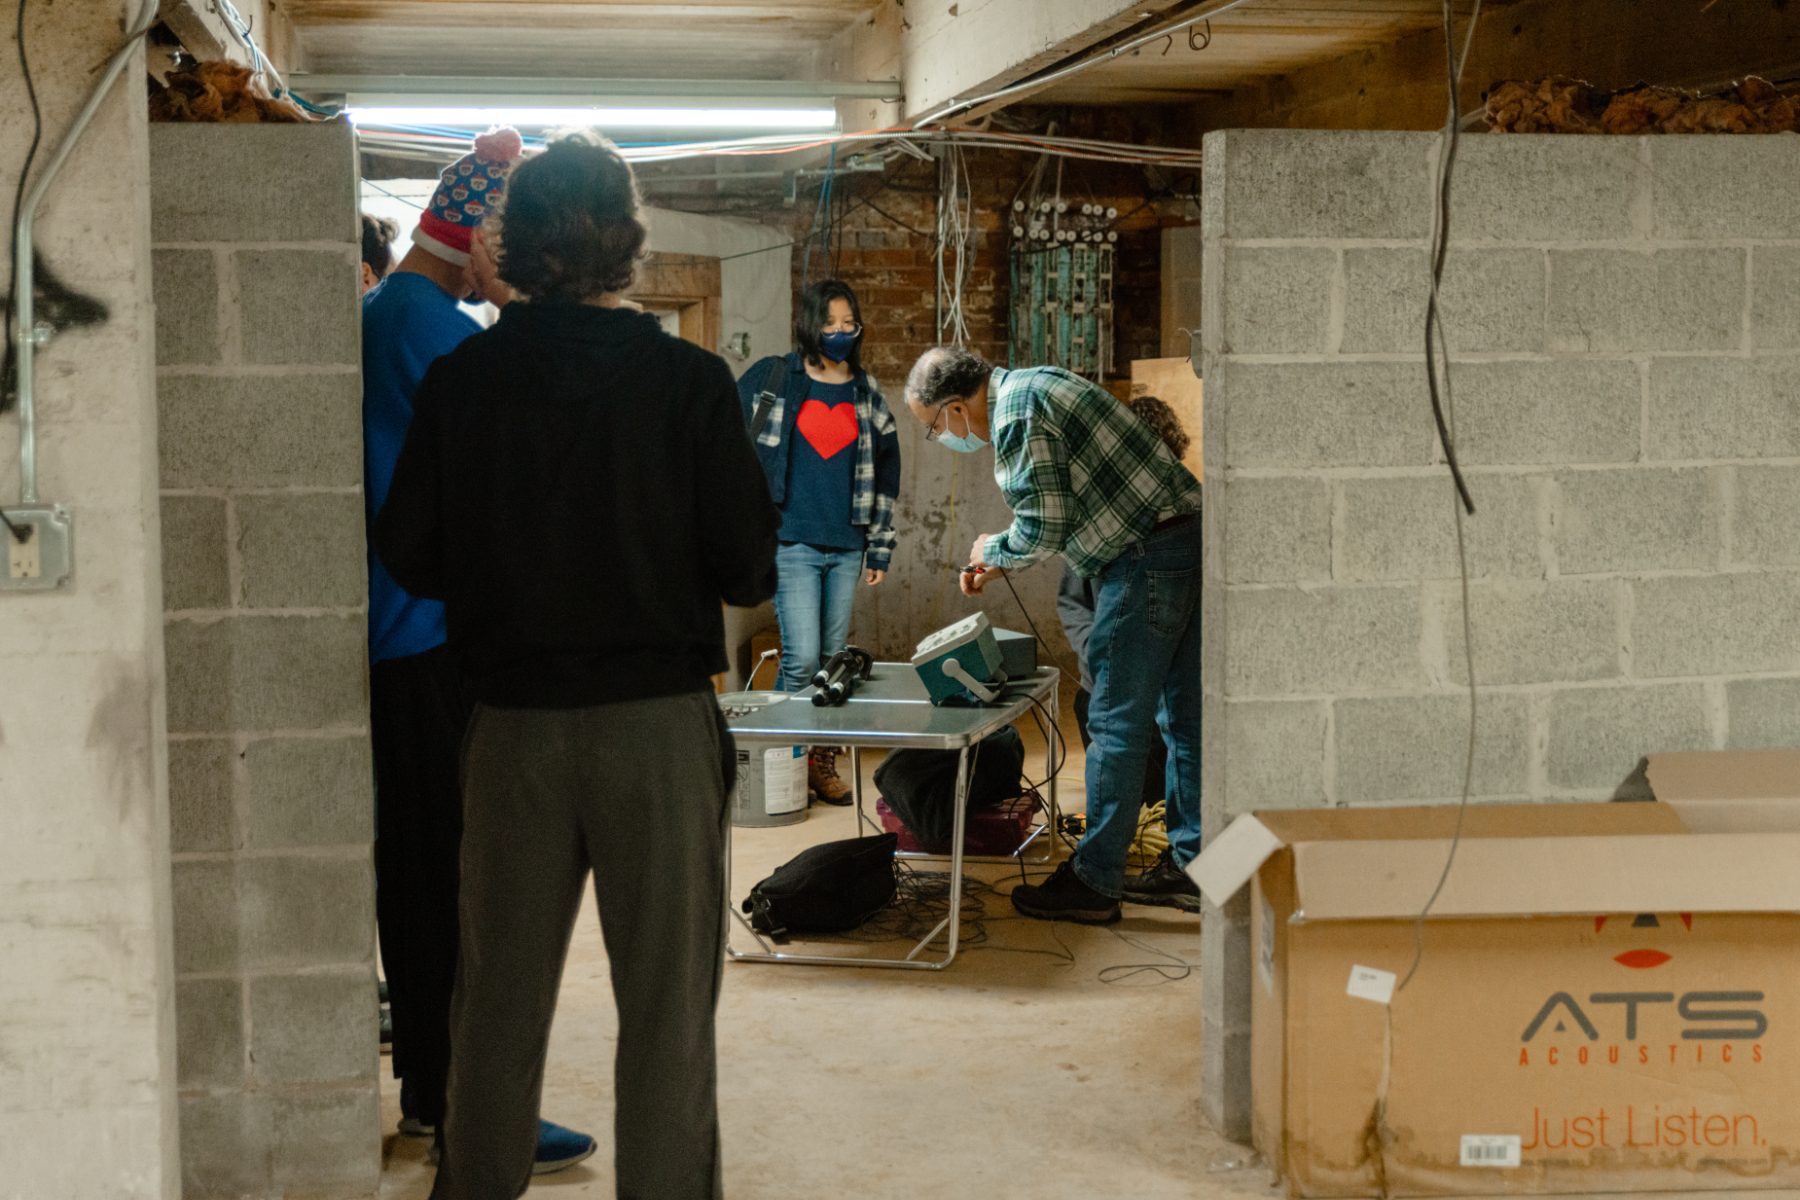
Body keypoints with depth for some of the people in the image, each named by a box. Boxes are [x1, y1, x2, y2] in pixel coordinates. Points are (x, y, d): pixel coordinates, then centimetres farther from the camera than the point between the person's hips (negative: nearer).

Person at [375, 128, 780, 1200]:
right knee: (668, 996, 7)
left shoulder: (459, 382, -3)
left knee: (501, 989, 15)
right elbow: (749, 571, -8)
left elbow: (411, 560, 1)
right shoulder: (690, 382, -9)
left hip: (513, 719, 3)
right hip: (659, 718, -2)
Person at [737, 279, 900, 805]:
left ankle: (824, 761, 18)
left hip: (847, 547, 4)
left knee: (835, 658, 8)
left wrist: (880, 545, 12)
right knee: (802, 658, -11)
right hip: (791, 541, -4)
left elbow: (886, 469, 16)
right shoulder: (771, 379, 0)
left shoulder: (867, 393, 11)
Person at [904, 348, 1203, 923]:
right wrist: (1000, 562, 22)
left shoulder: (1017, 418, -14)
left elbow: (1044, 528, -15)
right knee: (1184, 718, 14)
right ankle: (1192, 859, 21)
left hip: (1148, 559, -10)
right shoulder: (1035, 384, 18)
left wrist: (993, 549, 4)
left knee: (1117, 724, -5)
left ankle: (1093, 881, -1)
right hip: (1192, 538, 10)